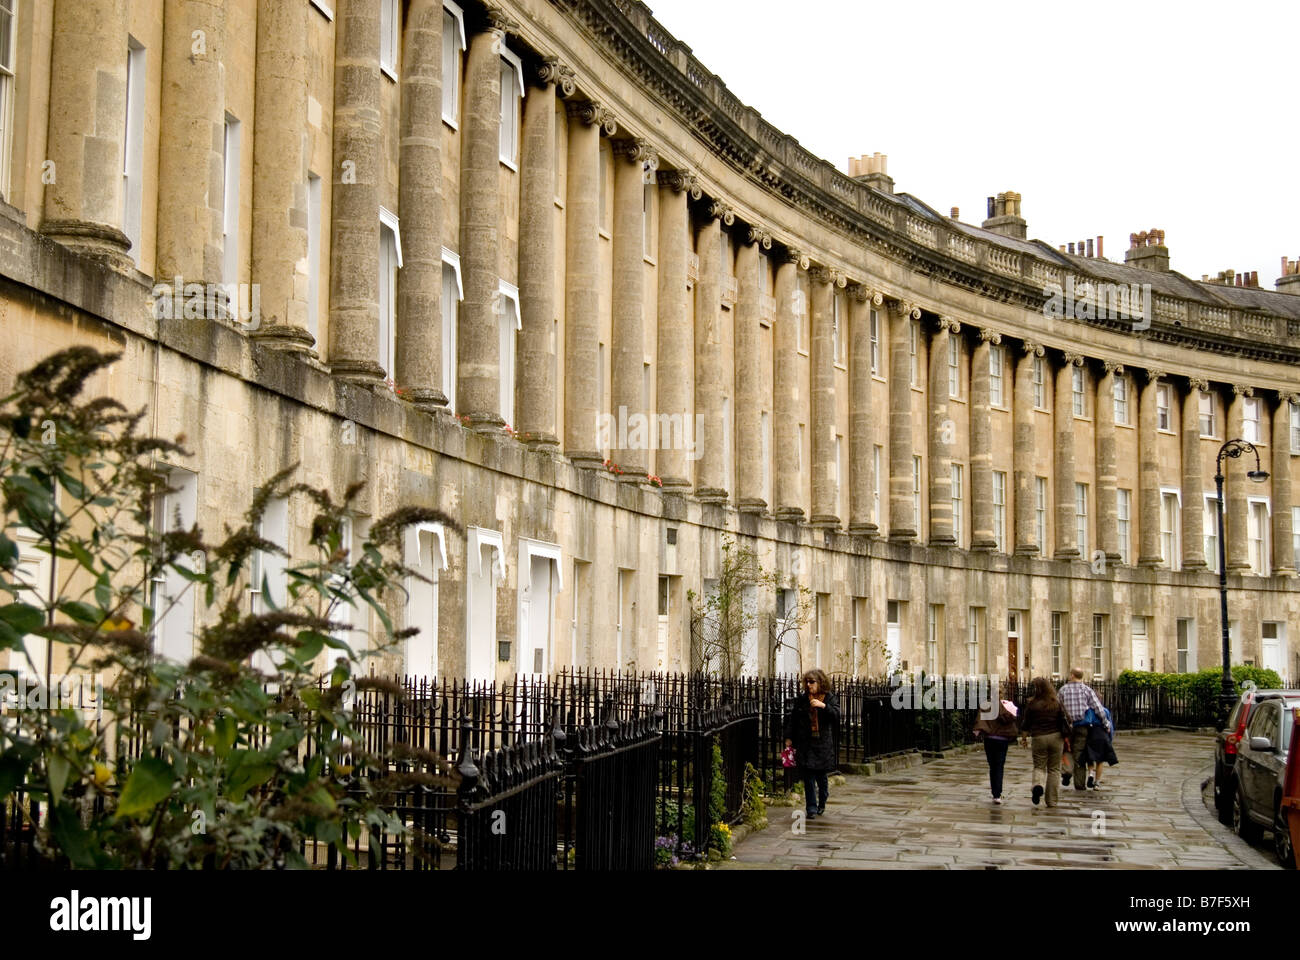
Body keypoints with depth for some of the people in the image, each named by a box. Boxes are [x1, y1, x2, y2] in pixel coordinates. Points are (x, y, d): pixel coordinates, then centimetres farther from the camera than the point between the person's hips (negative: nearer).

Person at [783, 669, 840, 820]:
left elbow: (836, 715, -11)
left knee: (821, 775, 7)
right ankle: (811, 809, -2)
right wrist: (789, 738, 8)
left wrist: (823, 705, -25)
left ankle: (822, 804, 30)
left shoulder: (830, 698, 2)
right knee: (808, 776, -4)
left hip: (823, 744, -1)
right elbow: (792, 718, 12)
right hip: (805, 744, 1)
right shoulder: (801, 699, 6)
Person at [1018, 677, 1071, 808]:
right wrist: (1066, 737, 12)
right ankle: (1052, 801, 9)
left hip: (1039, 738, -1)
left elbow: (1025, 723, 1)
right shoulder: (1057, 703, -1)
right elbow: (1064, 720, 3)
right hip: (1056, 737, 1)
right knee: (1054, 769, 9)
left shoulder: (1032, 705, -5)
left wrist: (1023, 737, 14)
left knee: (1039, 767, 11)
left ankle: (1038, 785, -21)